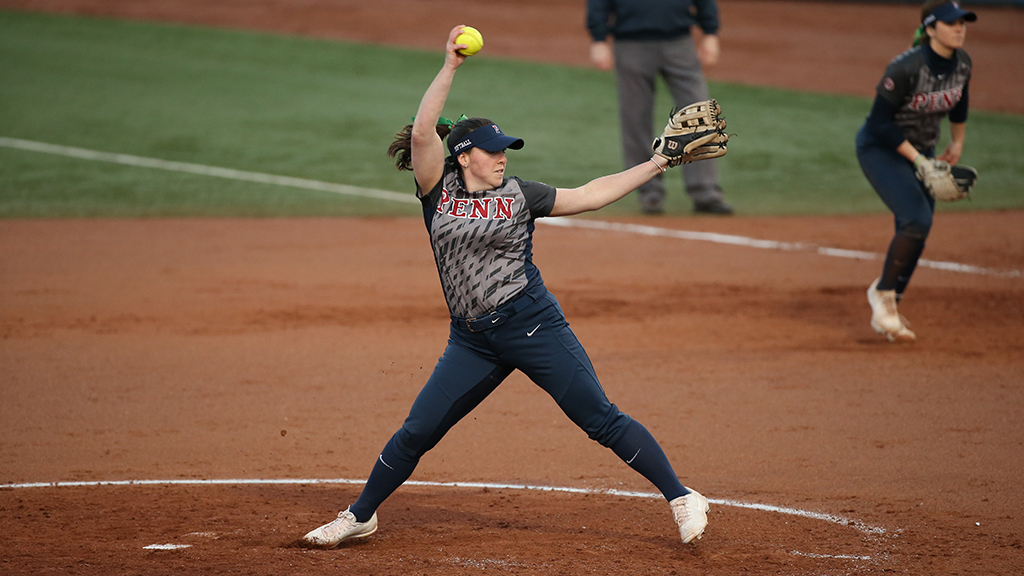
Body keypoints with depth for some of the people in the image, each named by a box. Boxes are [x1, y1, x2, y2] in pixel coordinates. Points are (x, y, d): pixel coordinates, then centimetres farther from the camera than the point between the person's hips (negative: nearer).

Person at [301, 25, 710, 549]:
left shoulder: (518, 195, 5)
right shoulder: (439, 190, 5)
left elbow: (589, 195, 7)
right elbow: (422, 132, -9)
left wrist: (654, 165, 3)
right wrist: (449, 68, -14)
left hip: (532, 324, -1)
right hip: (471, 339, 1)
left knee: (600, 419, -4)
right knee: (416, 432, 3)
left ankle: (681, 497, 0)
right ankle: (359, 516, 19)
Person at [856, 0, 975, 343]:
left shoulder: (962, 64, -8)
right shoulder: (906, 68, -29)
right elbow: (881, 122, -24)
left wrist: (957, 142, 21)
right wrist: (918, 159, -24)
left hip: (921, 151, 7)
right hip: (880, 148, -7)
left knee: (916, 232, 4)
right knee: (917, 220, -22)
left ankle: (886, 311, 18)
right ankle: (884, 297, -5)